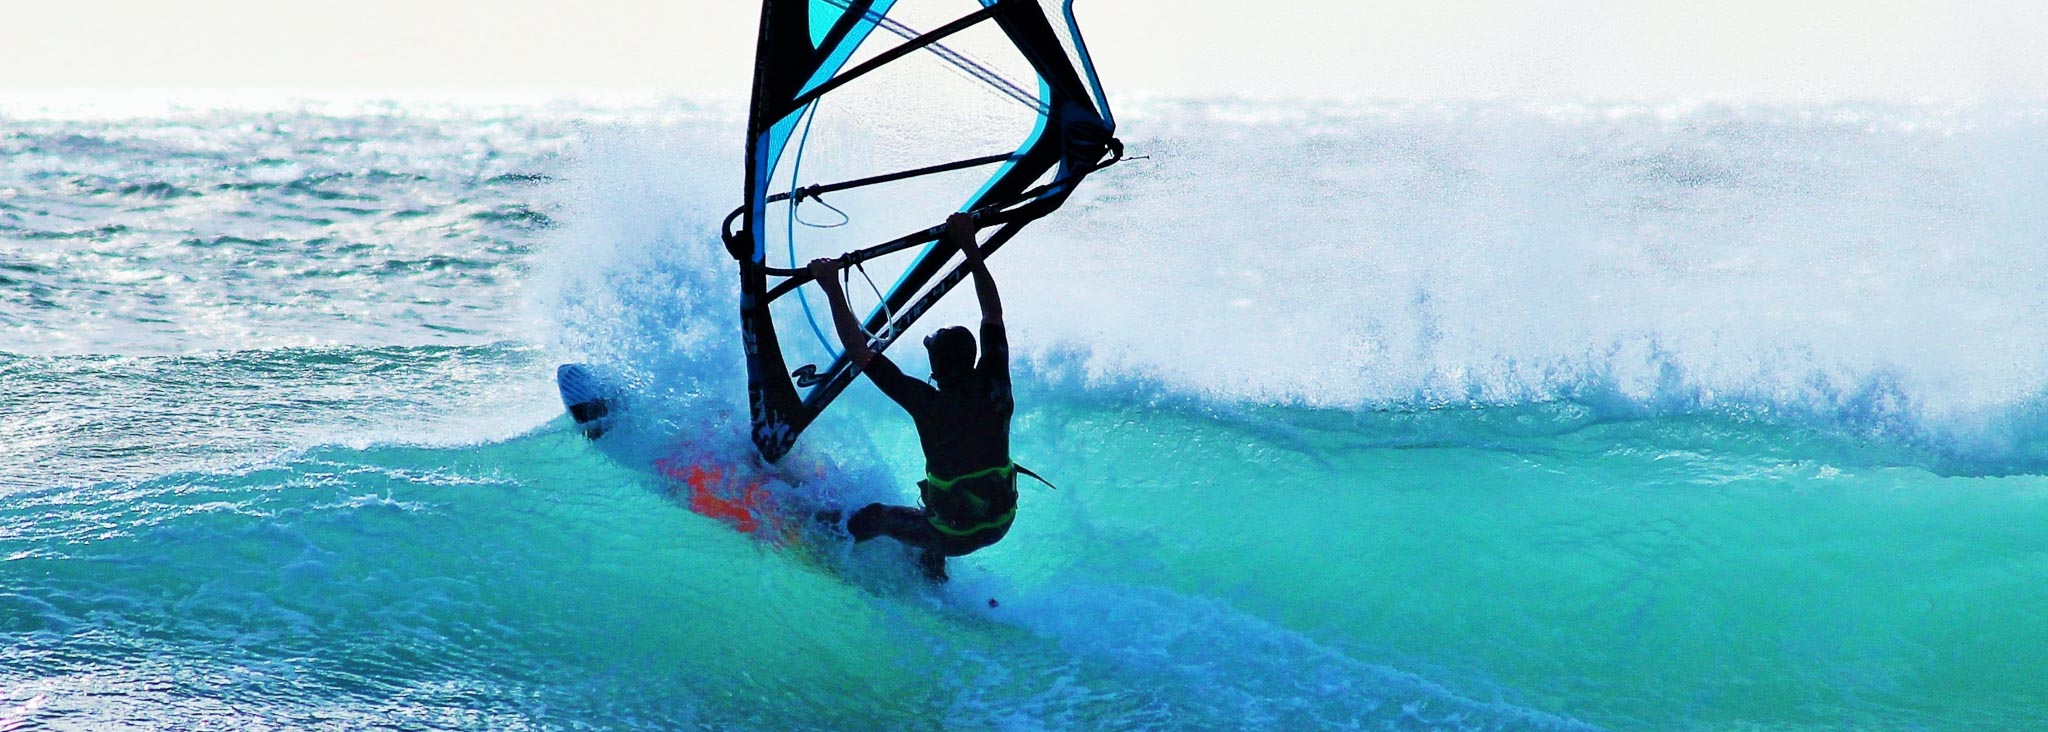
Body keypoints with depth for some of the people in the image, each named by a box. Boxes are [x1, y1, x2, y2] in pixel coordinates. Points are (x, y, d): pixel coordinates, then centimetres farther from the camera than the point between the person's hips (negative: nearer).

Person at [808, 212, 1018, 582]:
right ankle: (933, 564, 40)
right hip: (1001, 523, 4)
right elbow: (994, 313, -2)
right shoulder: (995, 388, -15)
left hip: (955, 534, -4)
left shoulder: (928, 404, -26)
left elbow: (860, 351, -22)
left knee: (867, 521, 20)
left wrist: (833, 290, -15)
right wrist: (969, 246, 2)